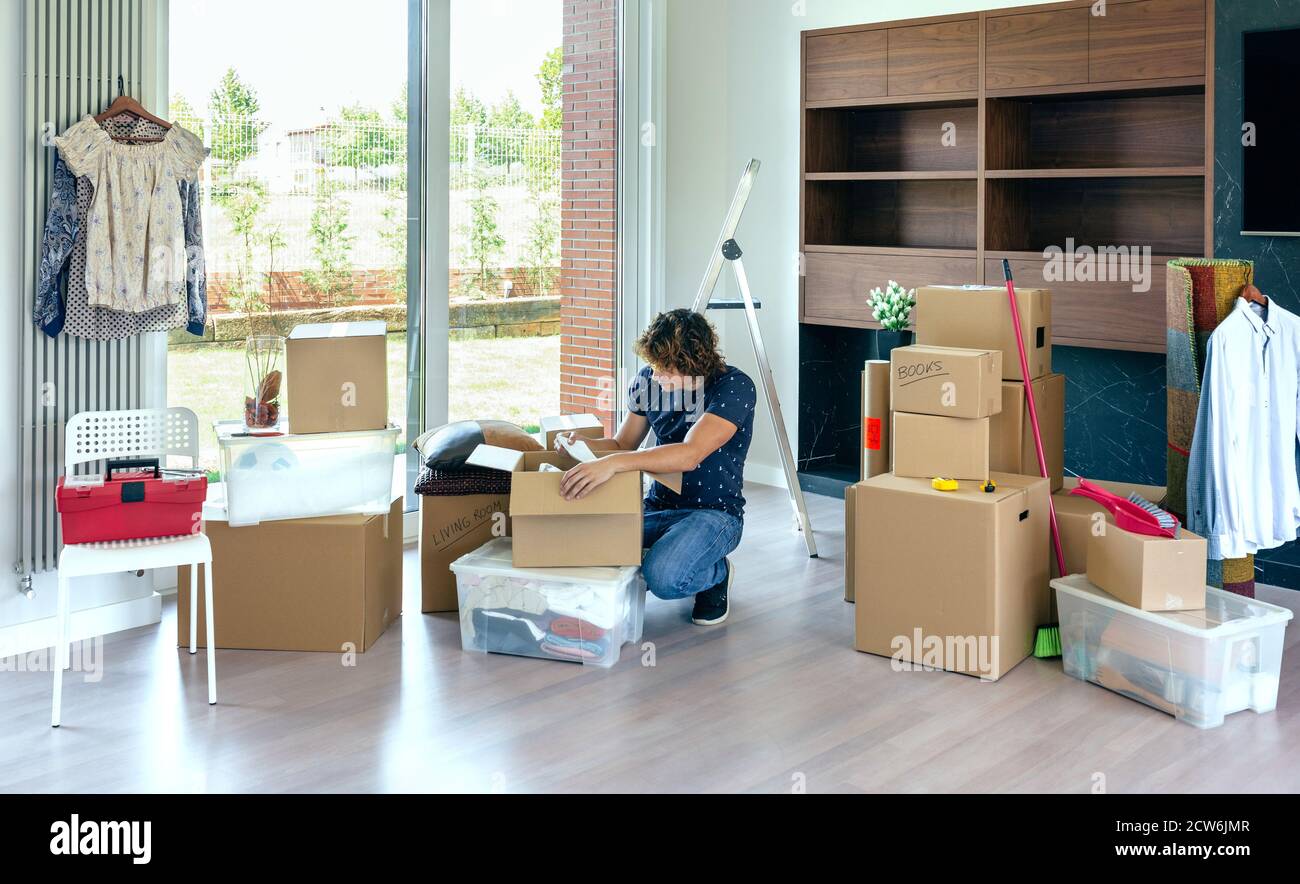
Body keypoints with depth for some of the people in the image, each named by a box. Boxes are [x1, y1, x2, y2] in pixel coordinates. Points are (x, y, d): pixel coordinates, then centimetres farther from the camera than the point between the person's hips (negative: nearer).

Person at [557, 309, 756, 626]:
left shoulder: (735, 386, -19)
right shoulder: (649, 380, 0)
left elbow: (689, 454, -33)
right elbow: (624, 444, 13)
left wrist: (613, 464, -44)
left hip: (714, 513, -6)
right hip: (658, 505, 6)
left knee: (663, 578, -36)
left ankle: (718, 572, 2)